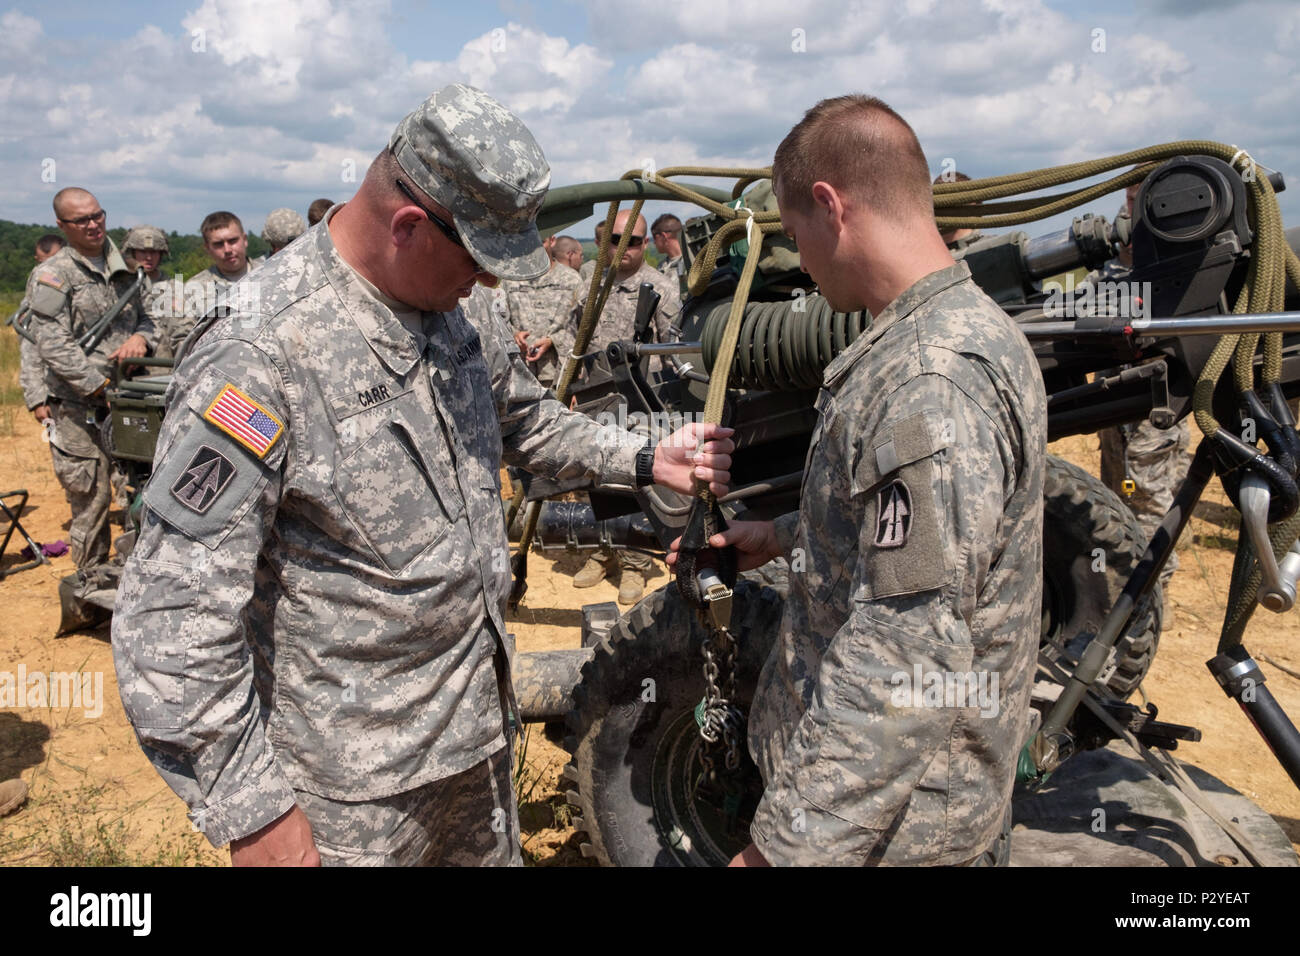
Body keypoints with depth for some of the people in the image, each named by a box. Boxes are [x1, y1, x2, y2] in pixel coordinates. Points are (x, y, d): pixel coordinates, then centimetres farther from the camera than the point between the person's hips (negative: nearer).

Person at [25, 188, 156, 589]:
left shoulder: (123, 268, 15)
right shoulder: (54, 274, -4)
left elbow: (145, 318, 23)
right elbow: (54, 345, -12)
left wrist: (141, 338, -3)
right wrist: (101, 387, -19)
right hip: (79, 406, -5)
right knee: (91, 495, -3)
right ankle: (92, 578, 11)